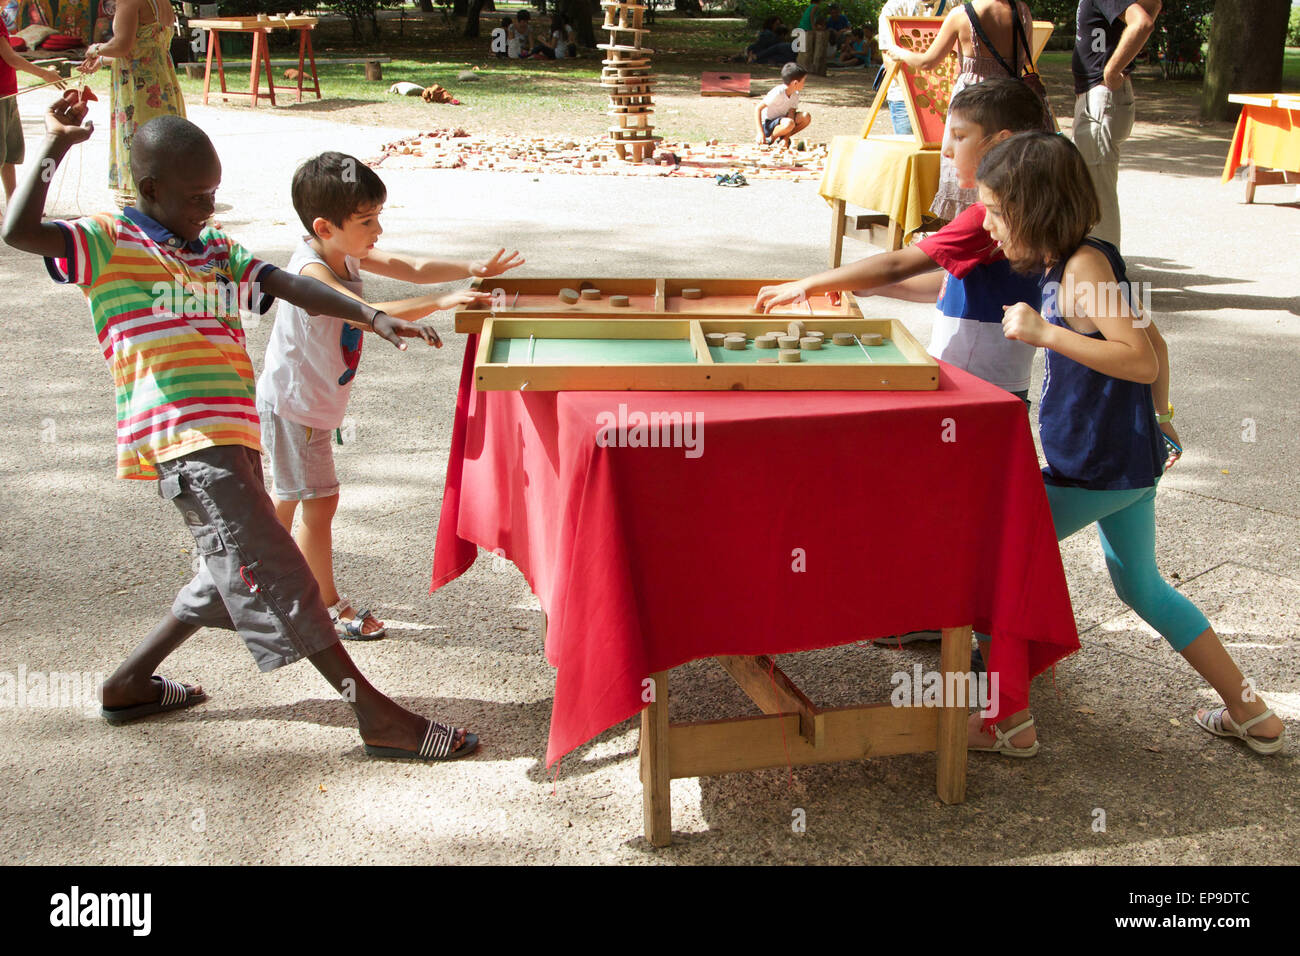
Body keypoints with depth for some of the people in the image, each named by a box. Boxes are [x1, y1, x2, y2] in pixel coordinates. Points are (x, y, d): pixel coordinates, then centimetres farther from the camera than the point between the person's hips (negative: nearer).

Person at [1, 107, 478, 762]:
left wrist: (372, 317, -6)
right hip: (182, 438, -9)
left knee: (233, 579, 20)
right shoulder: (110, 243, 0)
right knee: (273, 575, -8)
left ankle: (129, 683, 34)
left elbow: (290, 287, 7)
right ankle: (376, 715, -6)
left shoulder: (217, 250, 19)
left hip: (230, 436, 9)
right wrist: (53, 148, -16)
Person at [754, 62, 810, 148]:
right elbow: (758, 109, -25)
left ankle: (783, 137, 1)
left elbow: (791, 114, -9)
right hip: (767, 125, -7)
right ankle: (769, 139, -12)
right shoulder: (778, 93, -25)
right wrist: (760, 133, -32)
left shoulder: (795, 95, -4)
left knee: (806, 117, -11)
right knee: (789, 123, -36)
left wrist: (786, 138, -21)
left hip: (780, 121, 7)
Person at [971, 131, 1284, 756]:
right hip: (1130, 459, 10)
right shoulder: (1069, 264, 7)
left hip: (1094, 470, -10)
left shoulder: (1083, 266, -20)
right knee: (1142, 588, 24)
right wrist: (1158, 415, 30)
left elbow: (1142, 359, -29)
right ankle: (1252, 715, 33)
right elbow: (1154, 340, 19)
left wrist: (1044, 333, -29)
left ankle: (1010, 723, 8)